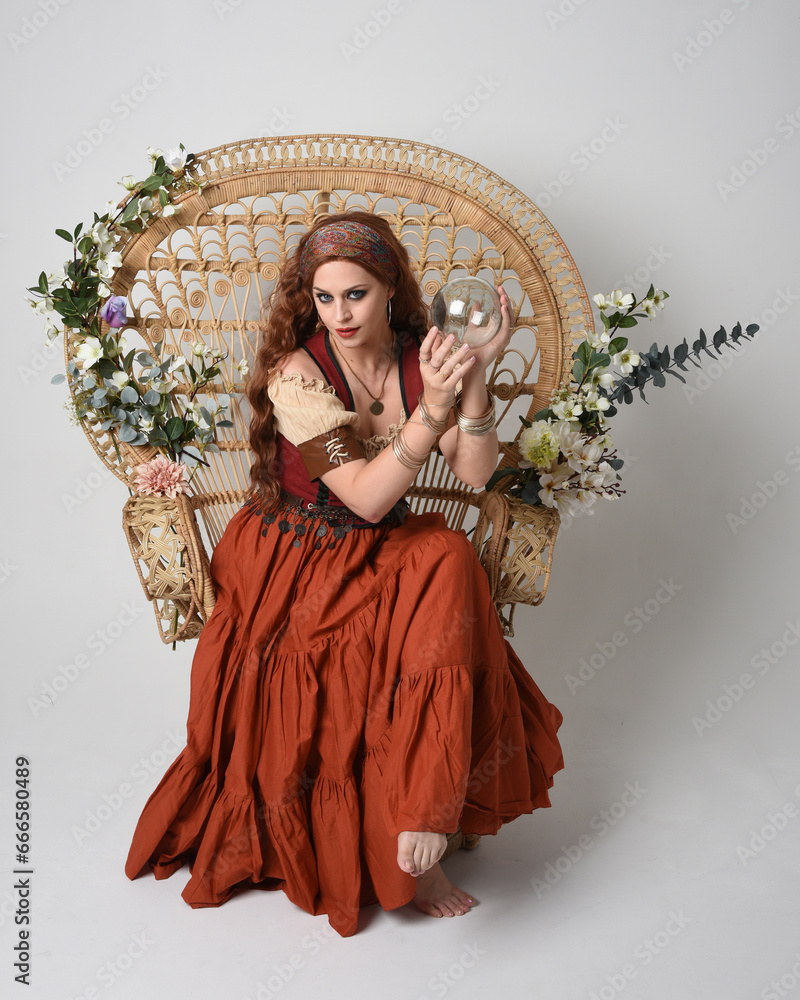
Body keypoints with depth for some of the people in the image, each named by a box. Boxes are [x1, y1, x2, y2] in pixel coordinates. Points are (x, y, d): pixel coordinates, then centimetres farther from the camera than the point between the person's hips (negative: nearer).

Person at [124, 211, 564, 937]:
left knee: (450, 563, -26)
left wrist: (475, 377, -21)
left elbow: (475, 474, -10)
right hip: (296, 562, -4)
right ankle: (409, 854, -11)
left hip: (387, 553, 5)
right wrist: (432, 409, -32)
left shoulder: (420, 356, -3)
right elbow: (367, 497, -24)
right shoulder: (295, 374, -16)